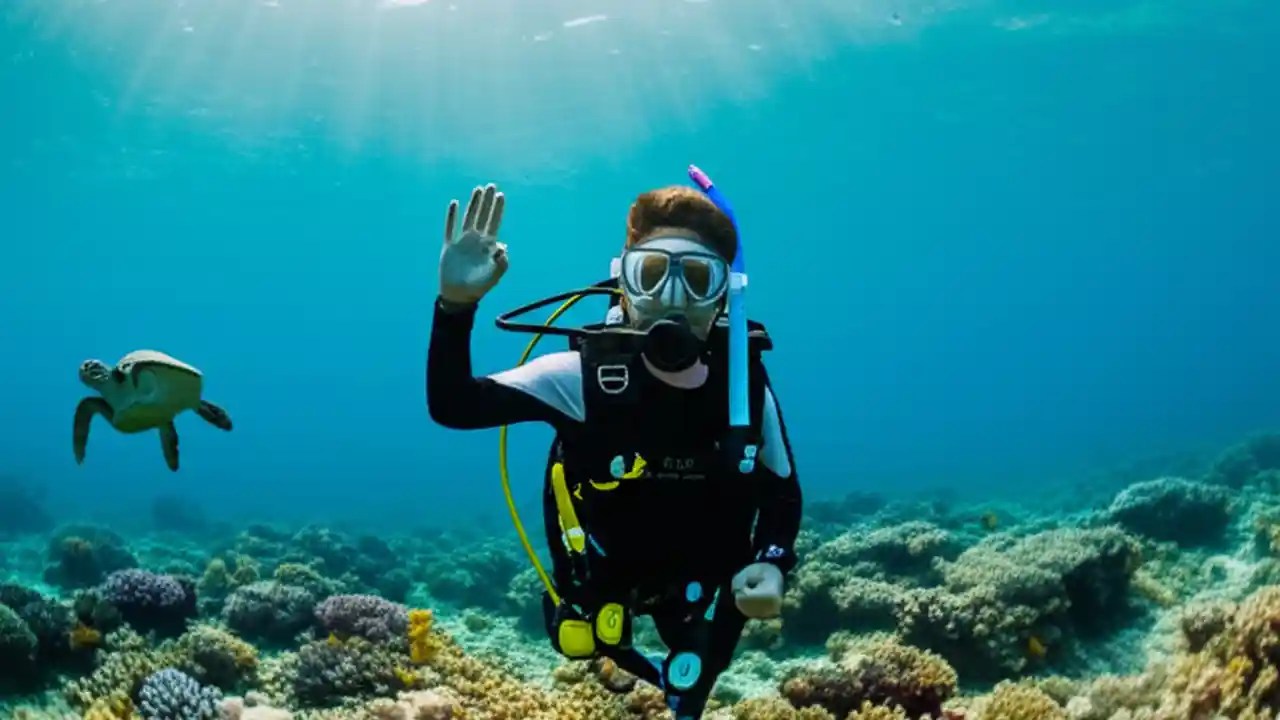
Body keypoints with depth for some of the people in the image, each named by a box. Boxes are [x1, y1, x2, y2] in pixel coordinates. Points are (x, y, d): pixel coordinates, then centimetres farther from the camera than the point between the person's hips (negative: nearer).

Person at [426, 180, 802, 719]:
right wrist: (457, 304, -45)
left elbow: (783, 492, -5)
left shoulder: (745, 383, -19)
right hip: (604, 580, -1)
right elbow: (453, 407, -30)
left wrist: (772, 564, -24)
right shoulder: (583, 376, -25)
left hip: (701, 581, 1)